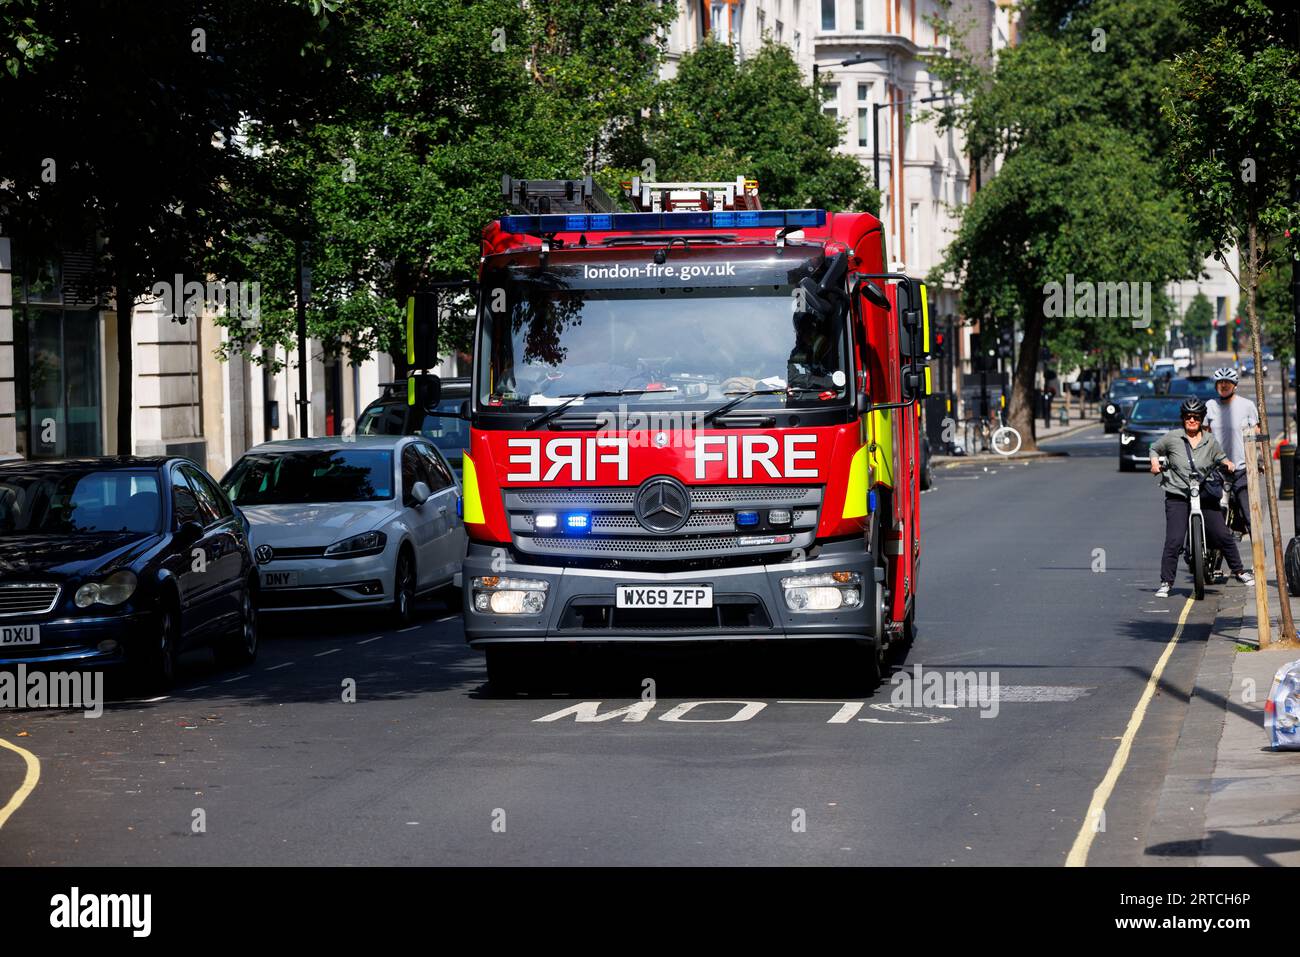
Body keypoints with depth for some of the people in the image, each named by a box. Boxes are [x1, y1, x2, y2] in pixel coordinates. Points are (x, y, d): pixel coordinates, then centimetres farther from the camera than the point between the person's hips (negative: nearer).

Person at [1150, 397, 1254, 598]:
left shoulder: (1210, 441, 6)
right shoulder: (1172, 437, 0)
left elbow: (1220, 457, 20)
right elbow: (1155, 448, 15)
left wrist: (1227, 463, -1)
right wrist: (1155, 461, -3)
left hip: (1205, 497, 3)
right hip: (1177, 498, -3)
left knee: (1223, 536, 6)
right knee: (1174, 541, -12)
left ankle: (1239, 571, 25)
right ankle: (1166, 582, -4)